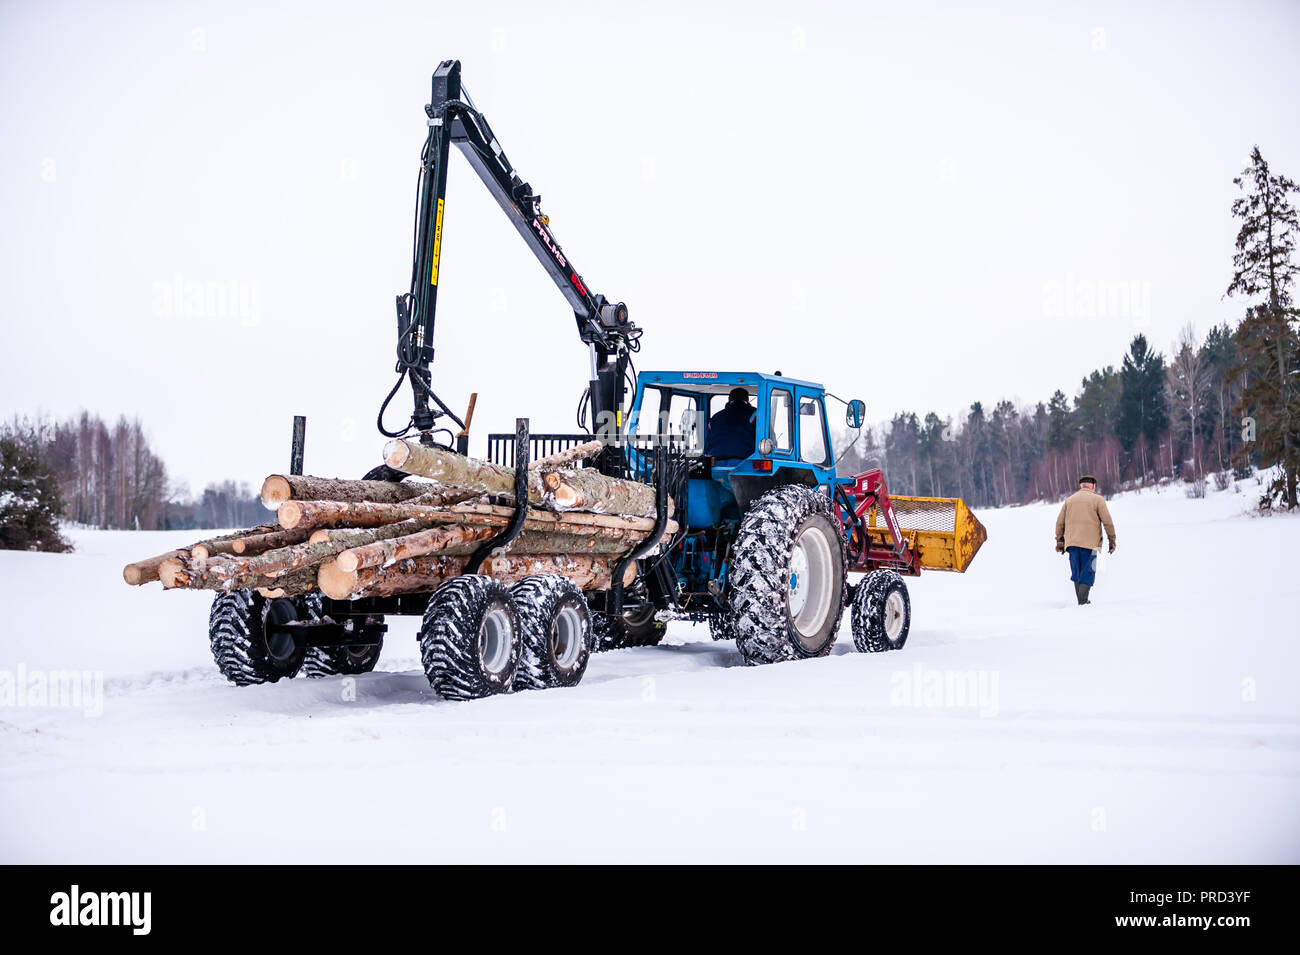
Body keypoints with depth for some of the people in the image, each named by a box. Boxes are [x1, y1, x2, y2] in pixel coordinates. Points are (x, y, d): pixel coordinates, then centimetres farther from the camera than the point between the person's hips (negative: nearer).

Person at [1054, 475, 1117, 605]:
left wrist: (1060, 541, 17)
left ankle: (1081, 601, 9)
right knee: (1088, 573, -2)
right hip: (1090, 543, -4)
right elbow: (1107, 522, -3)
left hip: (1072, 543, 4)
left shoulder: (1069, 500, 15)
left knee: (1076, 573, 11)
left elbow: (1060, 522, 13)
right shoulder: (1097, 499, 3)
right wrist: (1112, 540, 3)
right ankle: (1083, 601, -14)